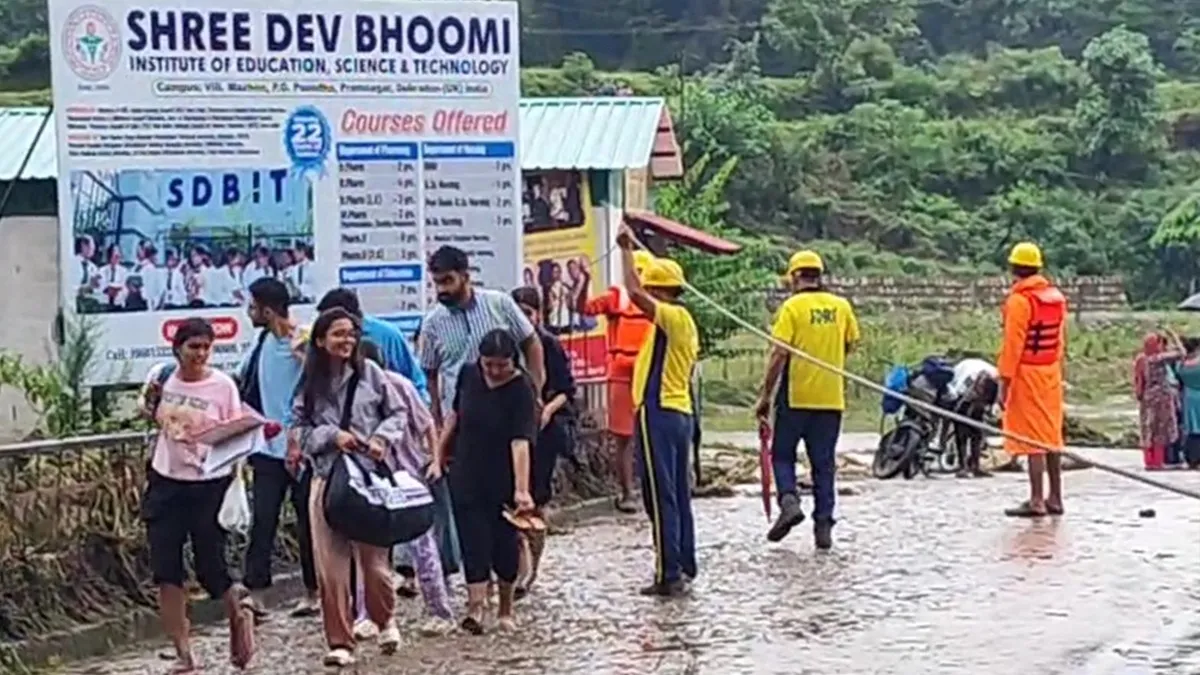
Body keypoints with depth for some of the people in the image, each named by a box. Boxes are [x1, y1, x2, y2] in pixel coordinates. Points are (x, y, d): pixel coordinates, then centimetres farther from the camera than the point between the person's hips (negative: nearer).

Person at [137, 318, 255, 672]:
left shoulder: (222, 385, -9)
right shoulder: (160, 377, 0)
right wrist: (150, 403, -3)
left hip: (210, 486, -3)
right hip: (166, 483, 4)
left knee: (210, 568, 1)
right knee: (166, 570, 2)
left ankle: (237, 613, 35)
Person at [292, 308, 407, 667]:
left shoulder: (369, 372, 1)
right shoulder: (310, 382, 3)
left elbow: (398, 412, 7)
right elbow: (299, 427, 4)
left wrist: (383, 438, -10)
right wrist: (331, 435, -10)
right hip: (327, 479, 1)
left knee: (374, 558, 1)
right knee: (331, 565, -2)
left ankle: (385, 620, 30)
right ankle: (340, 642, 8)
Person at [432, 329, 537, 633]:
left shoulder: (521, 389, -17)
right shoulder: (468, 374, -4)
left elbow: (520, 442, -27)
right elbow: (454, 416, 12)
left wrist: (522, 489, -35)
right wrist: (439, 457, 13)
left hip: (503, 482, -3)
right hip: (467, 478, 3)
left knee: (505, 542, 8)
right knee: (474, 542, -4)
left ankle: (506, 608, 25)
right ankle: (475, 607, -11)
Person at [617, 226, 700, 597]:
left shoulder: (673, 317, -12)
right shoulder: (684, 322, 18)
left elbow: (634, 293, -25)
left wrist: (627, 249, -16)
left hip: (659, 412, -10)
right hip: (680, 412, 10)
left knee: (661, 497, -8)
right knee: (678, 494, 14)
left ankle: (669, 574, -8)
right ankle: (684, 566, 20)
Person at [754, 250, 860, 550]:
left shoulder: (792, 307, -8)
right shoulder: (842, 306, 3)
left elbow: (779, 353, -13)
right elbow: (851, 345, 10)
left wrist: (764, 395, -7)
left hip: (795, 396, -3)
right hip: (831, 398, 3)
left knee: (782, 455, 11)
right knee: (824, 463, 9)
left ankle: (789, 500, -12)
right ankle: (823, 526, 7)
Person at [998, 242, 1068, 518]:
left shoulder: (1019, 300, -14)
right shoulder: (1057, 297, 10)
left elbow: (1012, 345, -16)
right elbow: (1060, 340, 15)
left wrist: (1004, 382, -13)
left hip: (1027, 374, -8)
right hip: (1052, 373, 8)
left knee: (1032, 439, -6)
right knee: (1051, 437, 13)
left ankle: (1036, 501, -6)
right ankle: (1055, 498, 18)